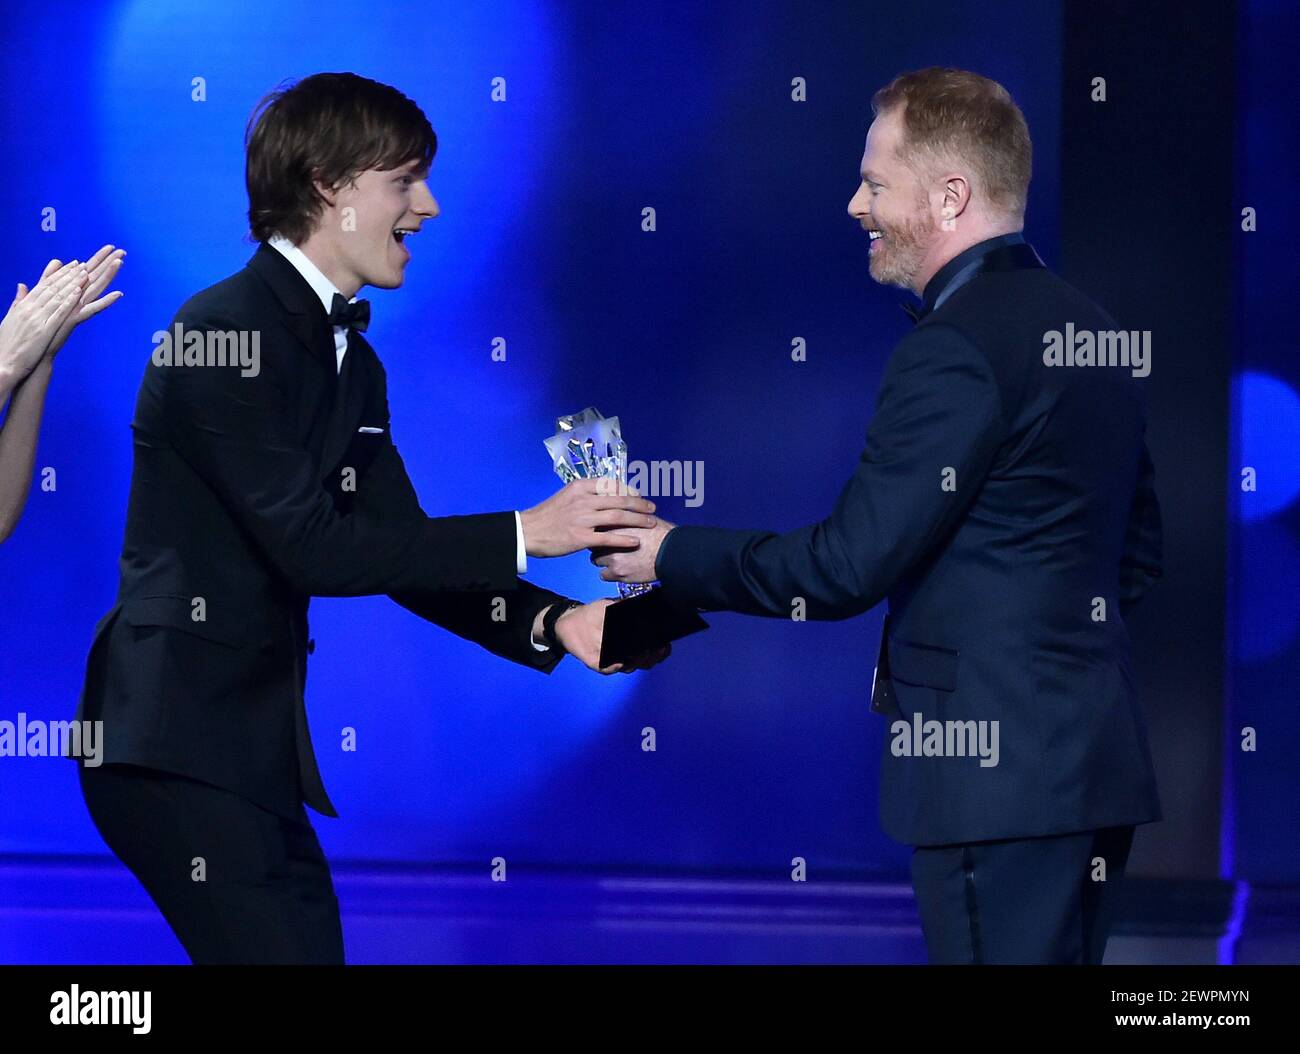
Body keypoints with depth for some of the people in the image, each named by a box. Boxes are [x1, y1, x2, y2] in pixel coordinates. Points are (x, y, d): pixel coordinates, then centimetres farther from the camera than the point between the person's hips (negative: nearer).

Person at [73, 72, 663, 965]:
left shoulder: (352, 362, 15)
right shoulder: (228, 330, -13)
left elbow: (403, 556, 12)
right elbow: (309, 545, -20)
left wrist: (553, 623, -4)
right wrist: (523, 536, -18)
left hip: (257, 744, 9)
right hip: (176, 740, -9)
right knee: (273, 950, -14)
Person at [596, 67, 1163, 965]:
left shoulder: (955, 346, -16)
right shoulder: (1087, 327, 13)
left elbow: (848, 568, -15)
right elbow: (1139, 552, 20)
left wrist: (673, 556, -3)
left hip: (997, 779, -9)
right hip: (1095, 754, 9)